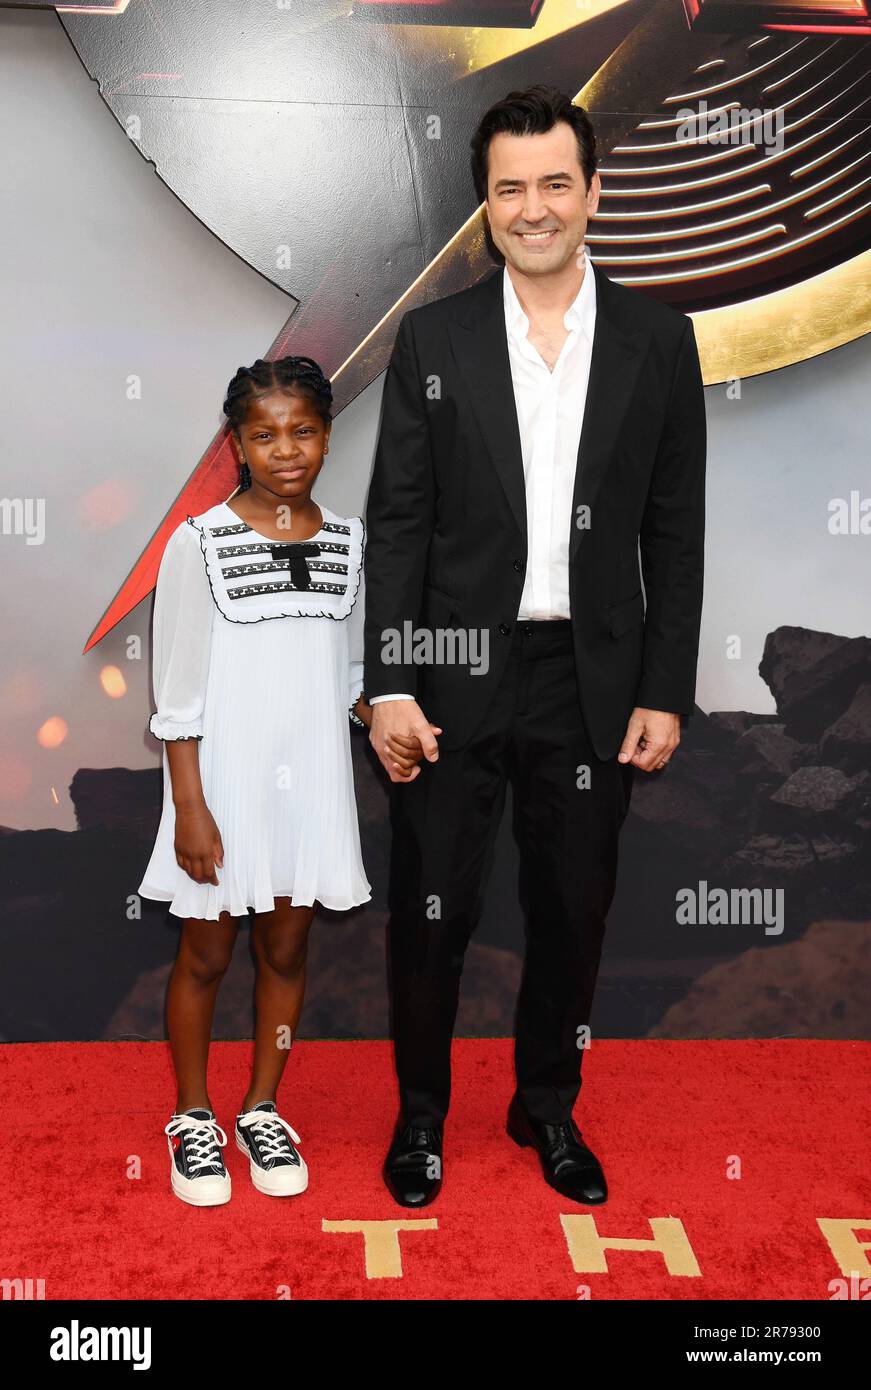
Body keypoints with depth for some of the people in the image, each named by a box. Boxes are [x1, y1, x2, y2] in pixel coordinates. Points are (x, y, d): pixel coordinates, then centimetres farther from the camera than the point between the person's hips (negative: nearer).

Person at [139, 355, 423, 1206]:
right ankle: (192, 1117, 31)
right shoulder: (200, 545, -9)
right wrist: (191, 808, -11)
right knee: (206, 954, 10)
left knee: (286, 948, 14)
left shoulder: (348, 544, 3)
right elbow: (177, 693, -8)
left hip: (312, 781, 4)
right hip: (225, 781, -3)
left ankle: (261, 1111, 33)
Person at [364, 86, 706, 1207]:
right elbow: (395, 522, -1)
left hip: (594, 682, 1)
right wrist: (390, 687, -8)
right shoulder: (434, 338, 1)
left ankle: (547, 1107, 36)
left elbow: (675, 534, 3)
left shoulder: (657, 339, 3)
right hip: (456, 674, -1)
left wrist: (664, 692, -2)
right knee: (432, 908, 8)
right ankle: (420, 1113, 32)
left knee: (572, 912, 13)